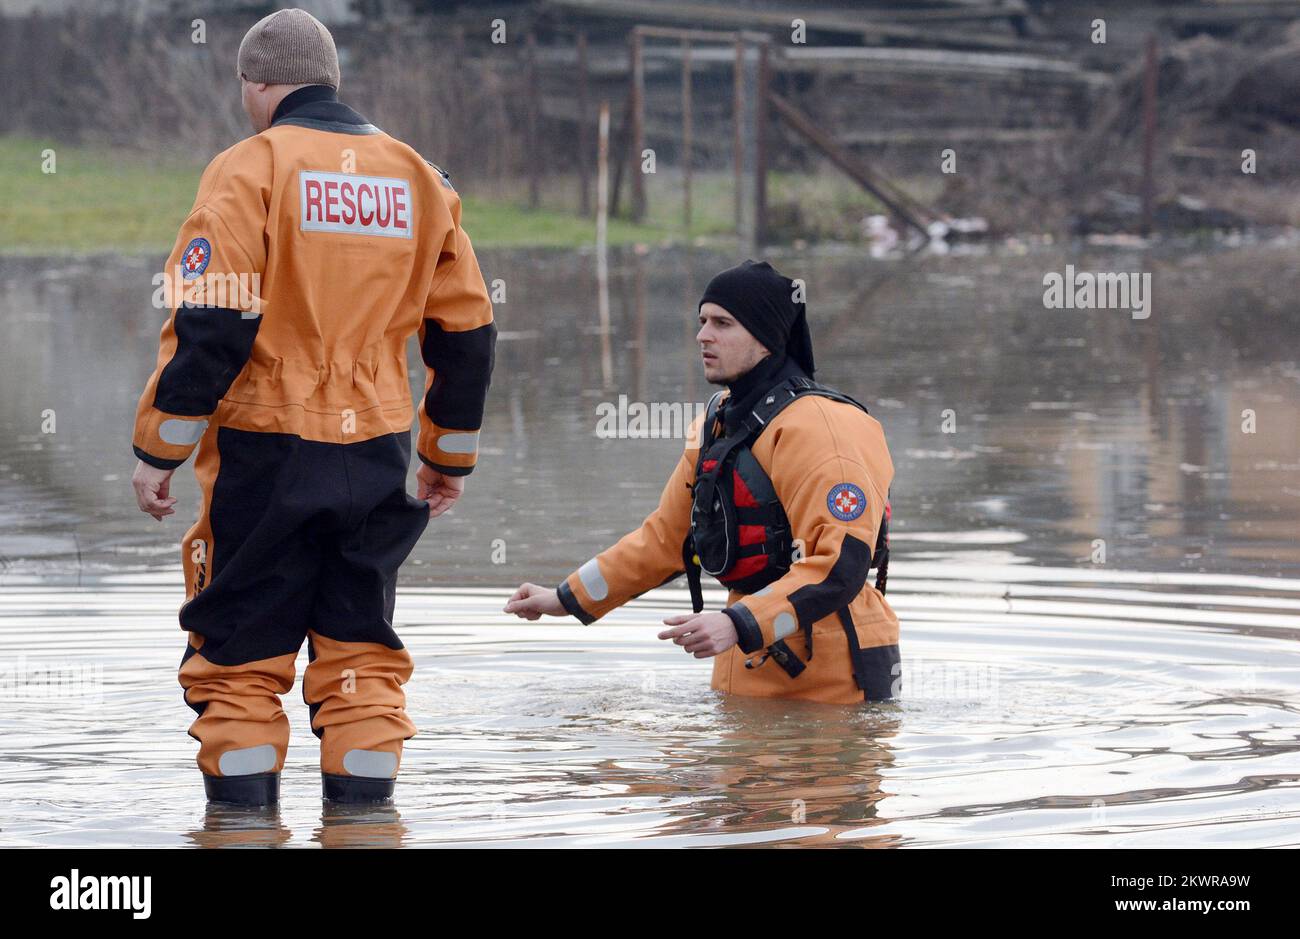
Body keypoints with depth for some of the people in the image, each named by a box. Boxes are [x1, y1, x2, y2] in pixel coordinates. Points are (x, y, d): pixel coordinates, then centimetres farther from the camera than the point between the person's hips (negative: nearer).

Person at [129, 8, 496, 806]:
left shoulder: (251, 168, -7)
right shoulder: (418, 178, 10)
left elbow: (210, 323, -15)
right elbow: (467, 332, 14)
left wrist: (159, 449, -9)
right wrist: (451, 457, 24)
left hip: (264, 455, -4)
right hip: (376, 458, 4)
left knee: (240, 655, 3)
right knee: (362, 652, 12)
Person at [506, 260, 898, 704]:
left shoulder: (820, 426, -17)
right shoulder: (718, 422, 13)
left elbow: (840, 564, -26)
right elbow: (666, 536, 24)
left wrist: (739, 625, -35)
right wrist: (567, 599, 22)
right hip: (749, 670, 8)